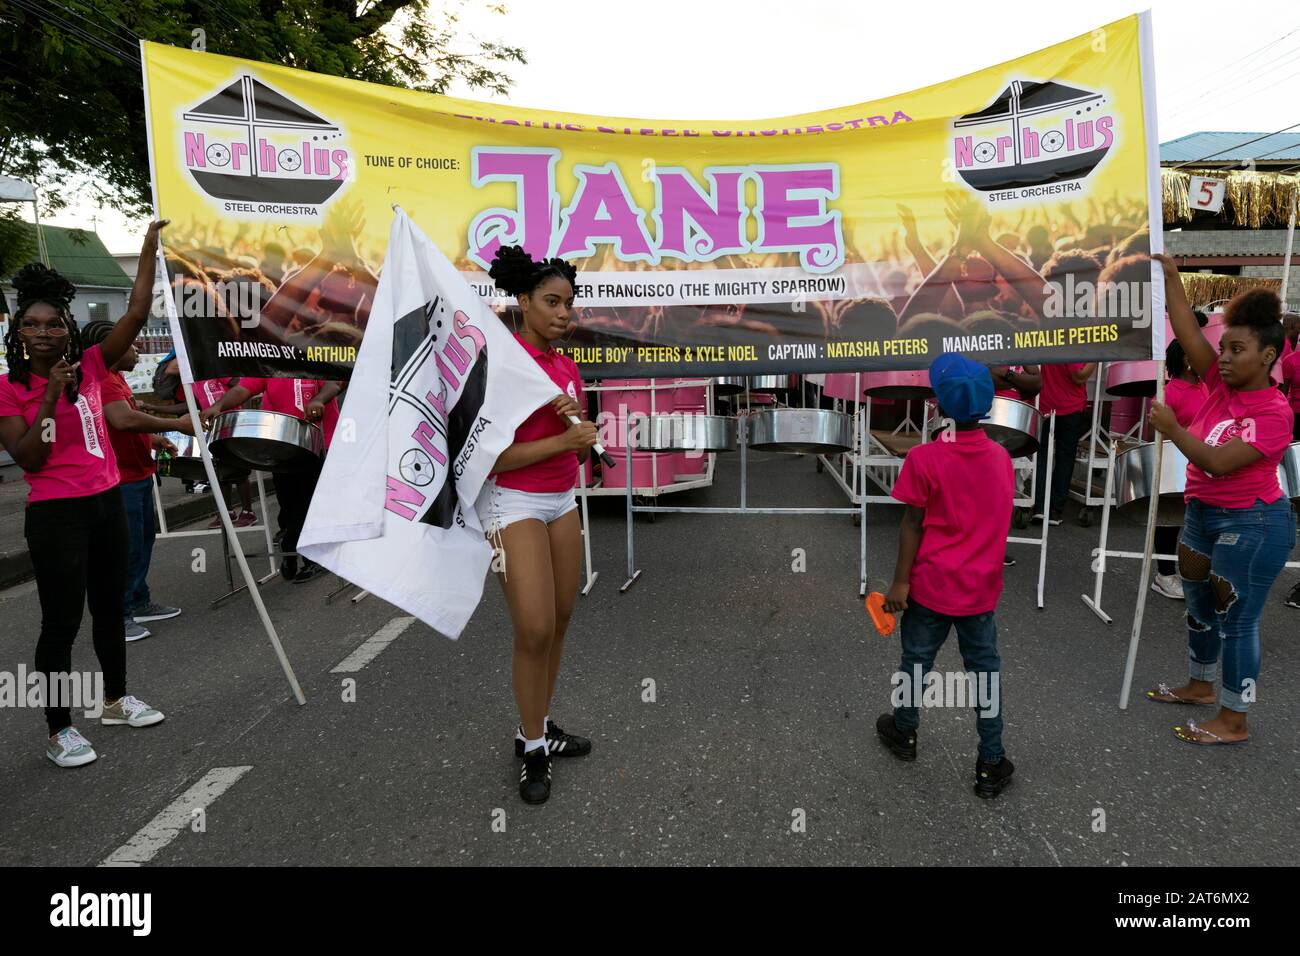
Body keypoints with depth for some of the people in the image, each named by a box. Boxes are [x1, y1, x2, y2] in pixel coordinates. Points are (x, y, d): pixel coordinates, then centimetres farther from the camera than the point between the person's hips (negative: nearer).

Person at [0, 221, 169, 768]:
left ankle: (116, 700, 34)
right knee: (62, 622, 0)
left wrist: (149, 250, -9)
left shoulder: (90, 367, 2)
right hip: (55, 516, -5)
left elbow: (136, 315, -6)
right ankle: (59, 730, 14)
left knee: (110, 607, 17)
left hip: (107, 504, 5)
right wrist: (50, 397, -20)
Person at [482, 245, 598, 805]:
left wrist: (577, 422, -9)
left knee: (559, 623, 11)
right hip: (513, 503, -8)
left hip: (562, 500, 8)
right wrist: (561, 440, -23)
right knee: (534, 630, -7)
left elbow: (581, 450, 11)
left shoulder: (568, 369, 7)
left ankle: (538, 728, 28)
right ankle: (532, 747, 12)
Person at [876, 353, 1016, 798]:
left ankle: (904, 731, 37)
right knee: (985, 668, 13)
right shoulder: (1001, 457, -3)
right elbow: (998, 521, 8)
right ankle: (992, 764, 19)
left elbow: (912, 525, -14)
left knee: (916, 659, 16)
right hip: (981, 588, 3)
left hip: (931, 585, -3)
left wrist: (900, 581, -6)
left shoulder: (925, 458, -18)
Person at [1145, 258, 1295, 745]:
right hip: (1203, 514, 8)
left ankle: (1233, 722, 13)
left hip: (1252, 526, -8)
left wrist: (1172, 429, -27)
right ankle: (1199, 685, 40)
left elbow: (1220, 462, -26)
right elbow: (1187, 331, -6)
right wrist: (1171, 277, -12)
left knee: (1236, 620, 1)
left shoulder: (1274, 413, -18)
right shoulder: (1221, 385, 1)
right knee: (1199, 606, 21)